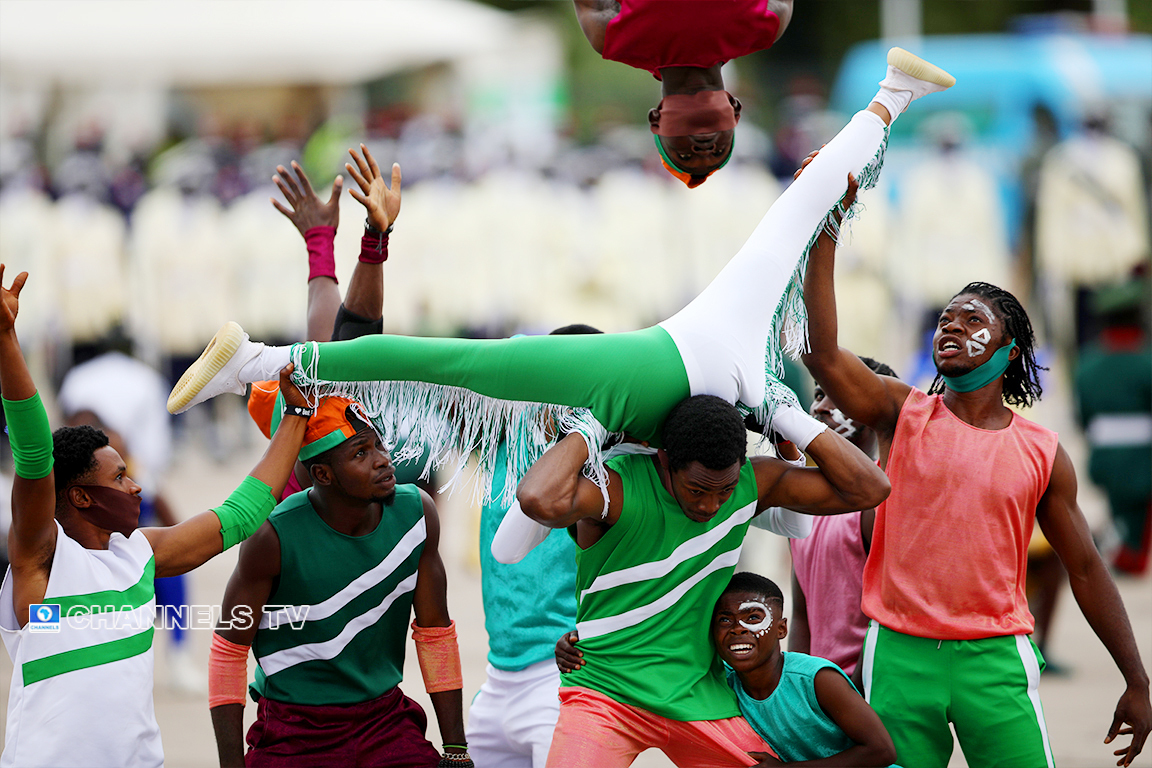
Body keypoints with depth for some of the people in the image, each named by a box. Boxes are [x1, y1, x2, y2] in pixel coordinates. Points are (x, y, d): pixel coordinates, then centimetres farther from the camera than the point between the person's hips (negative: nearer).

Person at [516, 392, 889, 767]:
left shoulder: (753, 482, -1)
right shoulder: (617, 486, -19)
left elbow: (867, 489, -3)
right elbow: (540, 500, -41)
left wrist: (788, 416, -8)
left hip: (696, 697, 5)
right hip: (604, 691, -5)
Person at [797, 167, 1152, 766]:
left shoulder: (1043, 454, 7)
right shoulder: (904, 415, 6)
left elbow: (1085, 568, 12)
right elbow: (821, 353, -10)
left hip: (995, 658, 0)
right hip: (900, 654, 0)